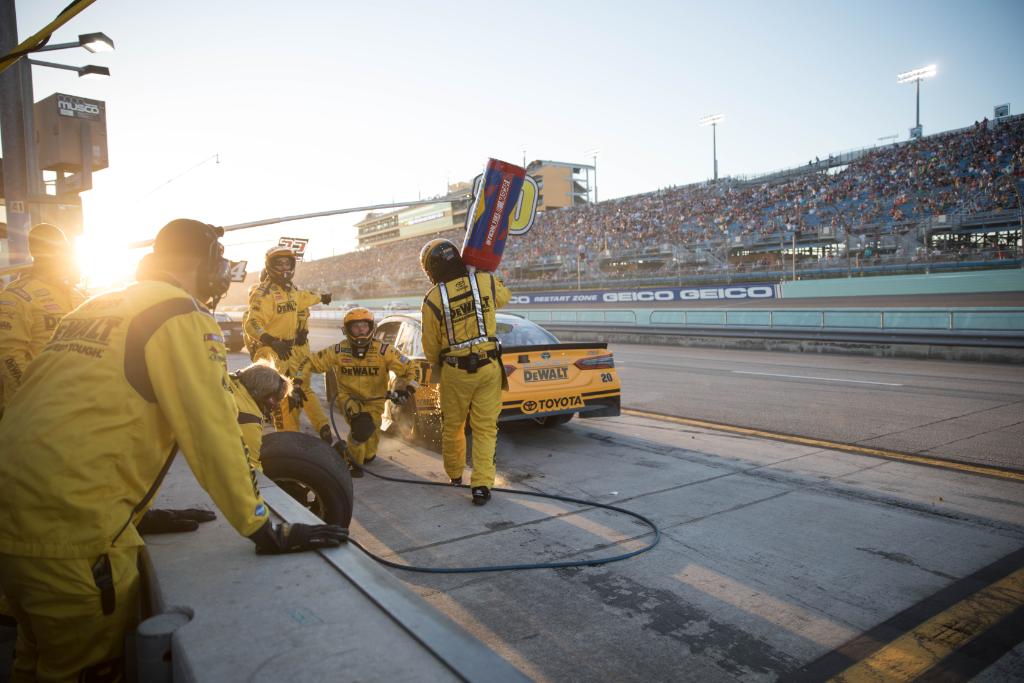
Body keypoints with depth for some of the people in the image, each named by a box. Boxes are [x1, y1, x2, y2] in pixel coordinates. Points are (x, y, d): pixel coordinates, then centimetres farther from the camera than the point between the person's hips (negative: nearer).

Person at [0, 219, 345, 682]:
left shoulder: (96, 307, 18)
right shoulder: (184, 317, -9)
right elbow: (214, 434, -15)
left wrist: (142, 511, 30)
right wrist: (267, 532, -9)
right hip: (71, 534, -9)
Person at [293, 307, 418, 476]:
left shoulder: (383, 351, -15)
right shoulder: (338, 351, -13)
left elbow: (409, 369, -9)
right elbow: (309, 362, -1)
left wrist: (406, 389, -25)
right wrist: (297, 383, -10)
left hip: (374, 400, 1)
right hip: (349, 397, -1)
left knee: (370, 430, -18)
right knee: (361, 425, -30)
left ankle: (368, 455, 22)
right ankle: (353, 460, -1)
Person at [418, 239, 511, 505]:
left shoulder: (433, 299, -10)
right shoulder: (486, 282, -5)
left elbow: (431, 346, -1)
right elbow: (505, 296, 20)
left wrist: (438, 364, 20)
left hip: (455, 371, -1)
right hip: (489, 366, 1)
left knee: (452, 425, 19)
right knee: (485, 427, 7)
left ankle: (454, 474, 36)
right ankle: (482, 484, 1)